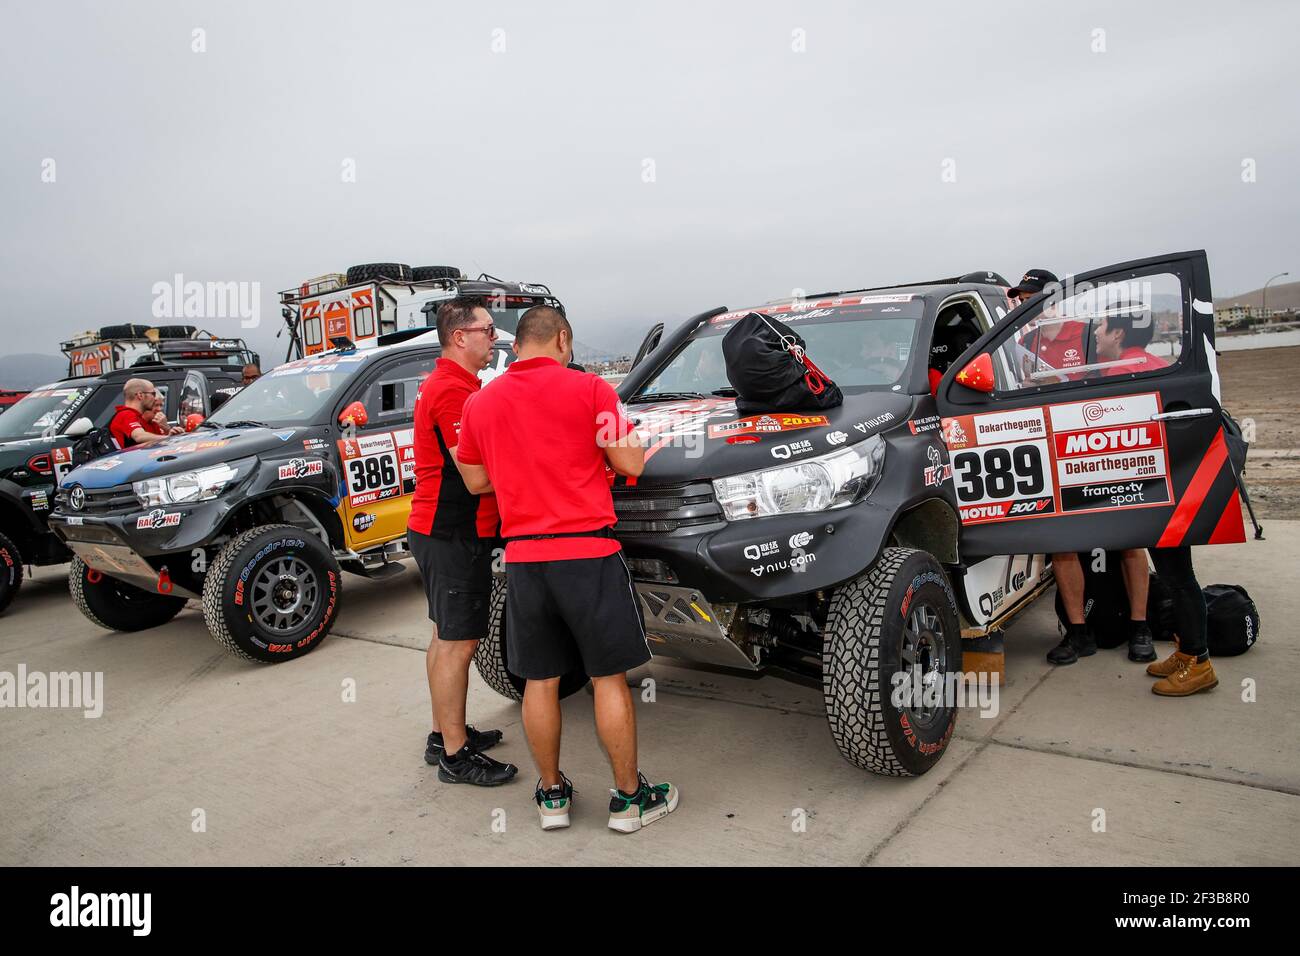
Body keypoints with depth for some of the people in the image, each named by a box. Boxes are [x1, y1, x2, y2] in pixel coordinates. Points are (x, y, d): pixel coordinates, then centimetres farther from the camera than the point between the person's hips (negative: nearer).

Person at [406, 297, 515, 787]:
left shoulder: (450, 384, 17)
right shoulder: (453, 390, -18)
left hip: (441, 529, 11)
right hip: (454, 533, -11)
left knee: (446, 637, 17)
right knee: (458, 642, -4)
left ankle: (445, 734, 30)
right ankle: (456, 755, 5)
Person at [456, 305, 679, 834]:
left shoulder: (480, 403, 7)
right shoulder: (589, 389, -6)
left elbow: (476, 480, 16)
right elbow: (630, 463, -5)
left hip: (523, 557, 4)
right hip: (588, 552, -4)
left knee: (539, 681, 14)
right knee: (609, 678, 7)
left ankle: (551, 794, 27)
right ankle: (629, 798, 18)